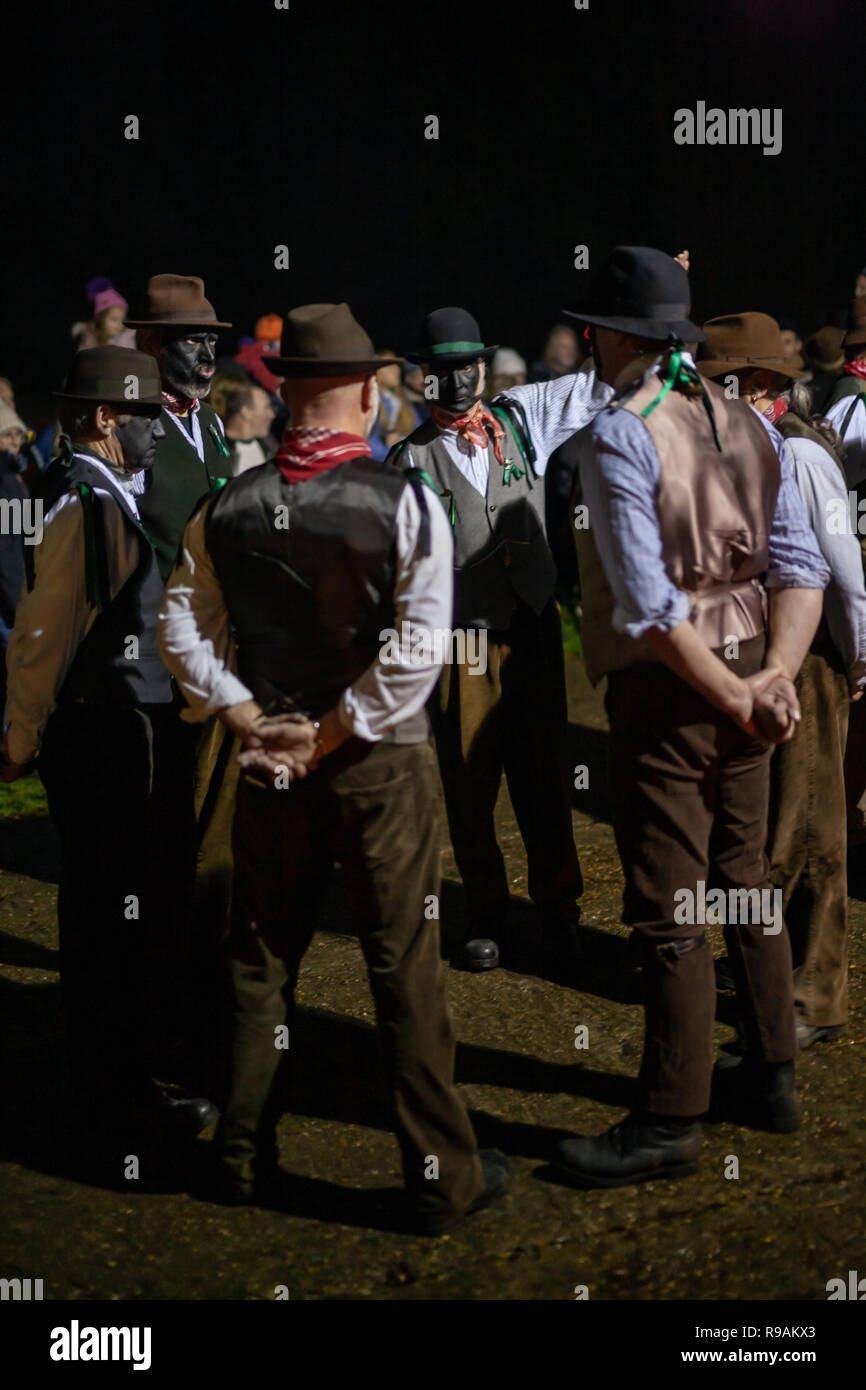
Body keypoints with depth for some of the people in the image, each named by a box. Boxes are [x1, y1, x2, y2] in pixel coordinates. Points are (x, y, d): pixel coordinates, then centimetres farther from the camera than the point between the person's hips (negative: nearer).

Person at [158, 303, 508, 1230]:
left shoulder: (229, 508, -2)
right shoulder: (403, 503, -12)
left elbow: (181, 627, 2)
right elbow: (419, 650, -18)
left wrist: (254, 722, 0)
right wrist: (332, 734, -11)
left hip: (270, 760, 3)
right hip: (381, 766, -3)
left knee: (261, 960, 17)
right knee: (405, 969, 4)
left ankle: (243, 1154, 29)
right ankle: (441, 1177, 14)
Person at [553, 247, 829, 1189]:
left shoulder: (617, 435, -15)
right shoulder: (743, 424, 7)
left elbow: (649, 606, -21)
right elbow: (799, 565, 2)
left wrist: (737, 696, -13)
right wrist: (774, 676, -6)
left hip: (667, 689, -8)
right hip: (742, 684, 8)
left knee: (667, 914, -1)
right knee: (741, 884, 19)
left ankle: (669, 1122, 8)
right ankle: (770, 1076, 31)